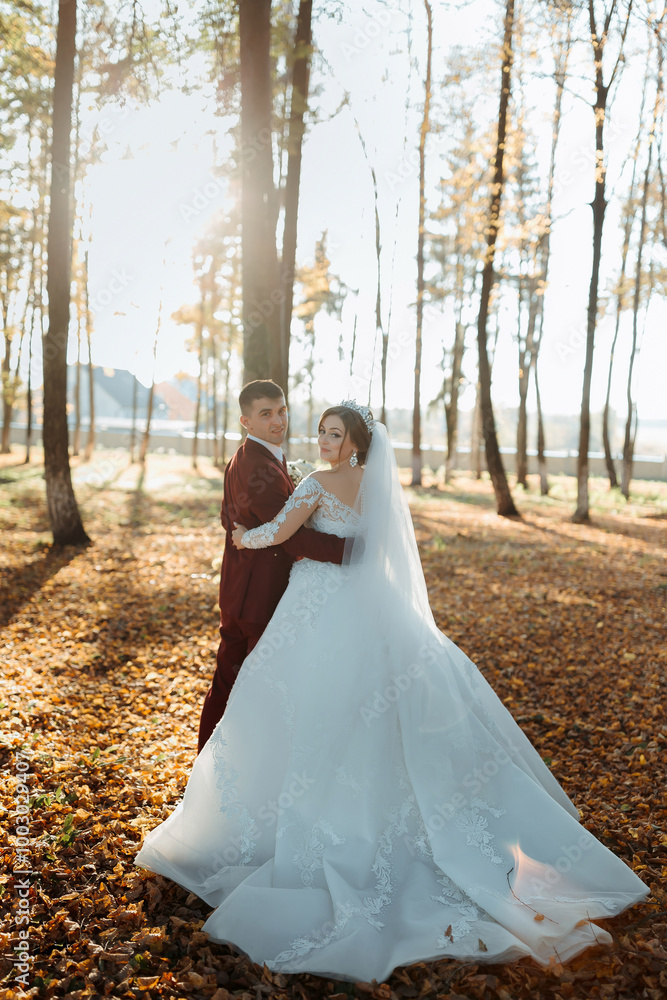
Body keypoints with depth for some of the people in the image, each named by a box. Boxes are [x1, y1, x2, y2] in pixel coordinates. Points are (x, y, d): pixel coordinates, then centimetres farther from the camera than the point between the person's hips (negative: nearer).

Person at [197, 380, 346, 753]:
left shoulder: (243, 458, 12)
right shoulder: (260, 469, -24)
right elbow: (290, 536, -29)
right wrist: (350, 548, -26)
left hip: (238, 591, 10)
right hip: (261, 594, -10)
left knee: (228, 680, 20)